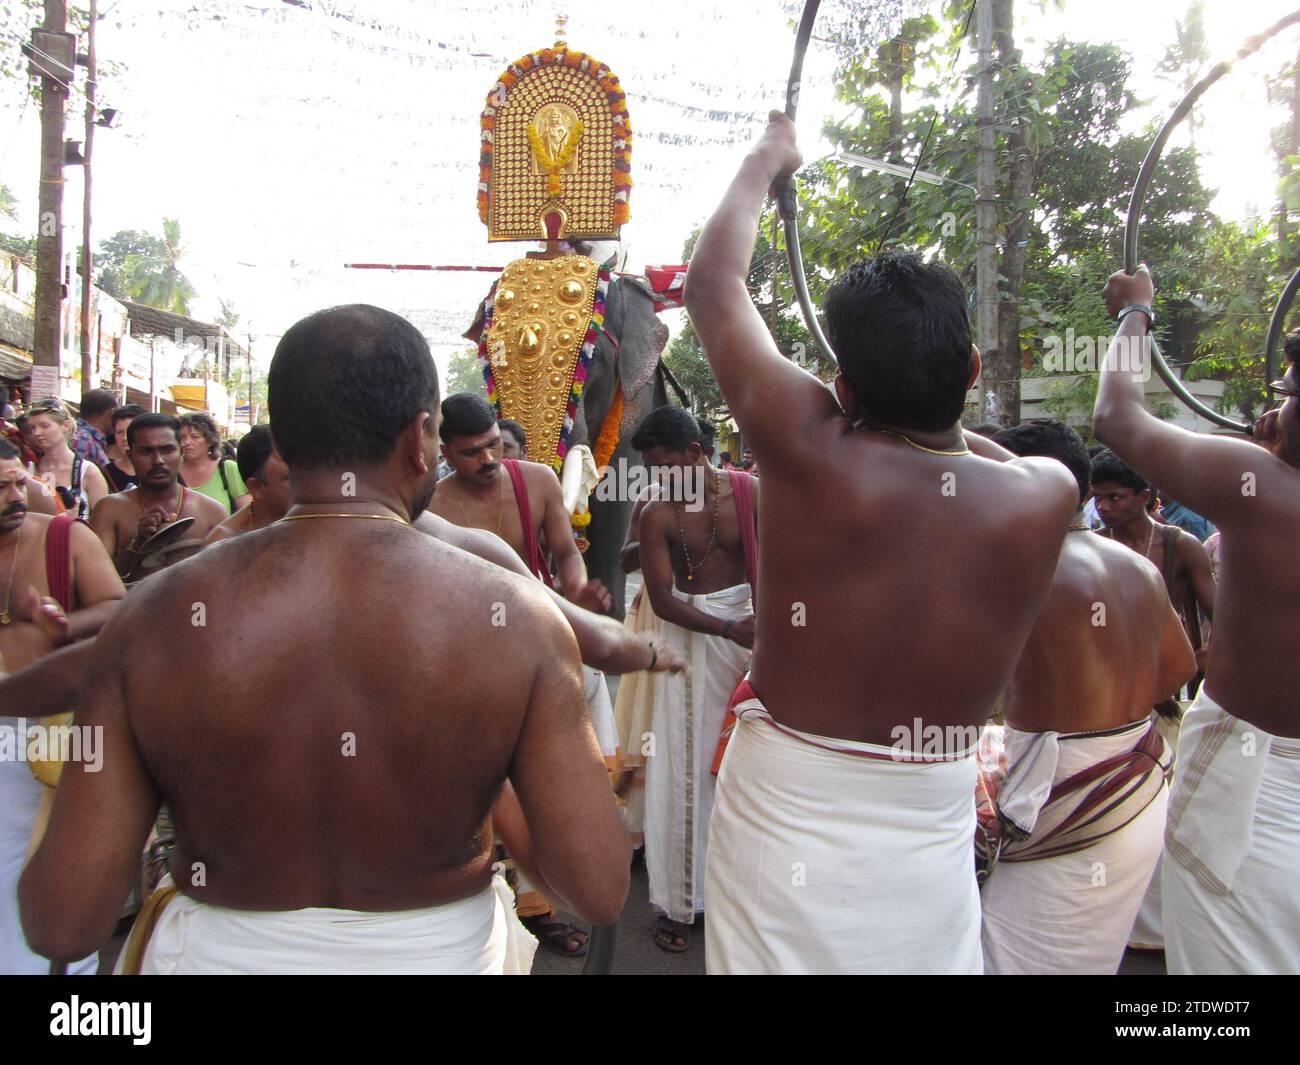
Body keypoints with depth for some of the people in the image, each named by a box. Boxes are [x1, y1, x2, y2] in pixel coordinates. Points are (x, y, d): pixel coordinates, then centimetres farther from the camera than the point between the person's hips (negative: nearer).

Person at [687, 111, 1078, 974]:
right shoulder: (1043, 498, -12)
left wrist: (766, 161, 12)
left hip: (785, 818, -2)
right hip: (935, 845, 3)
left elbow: (712, 284, -3)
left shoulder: (814, 453, -20)